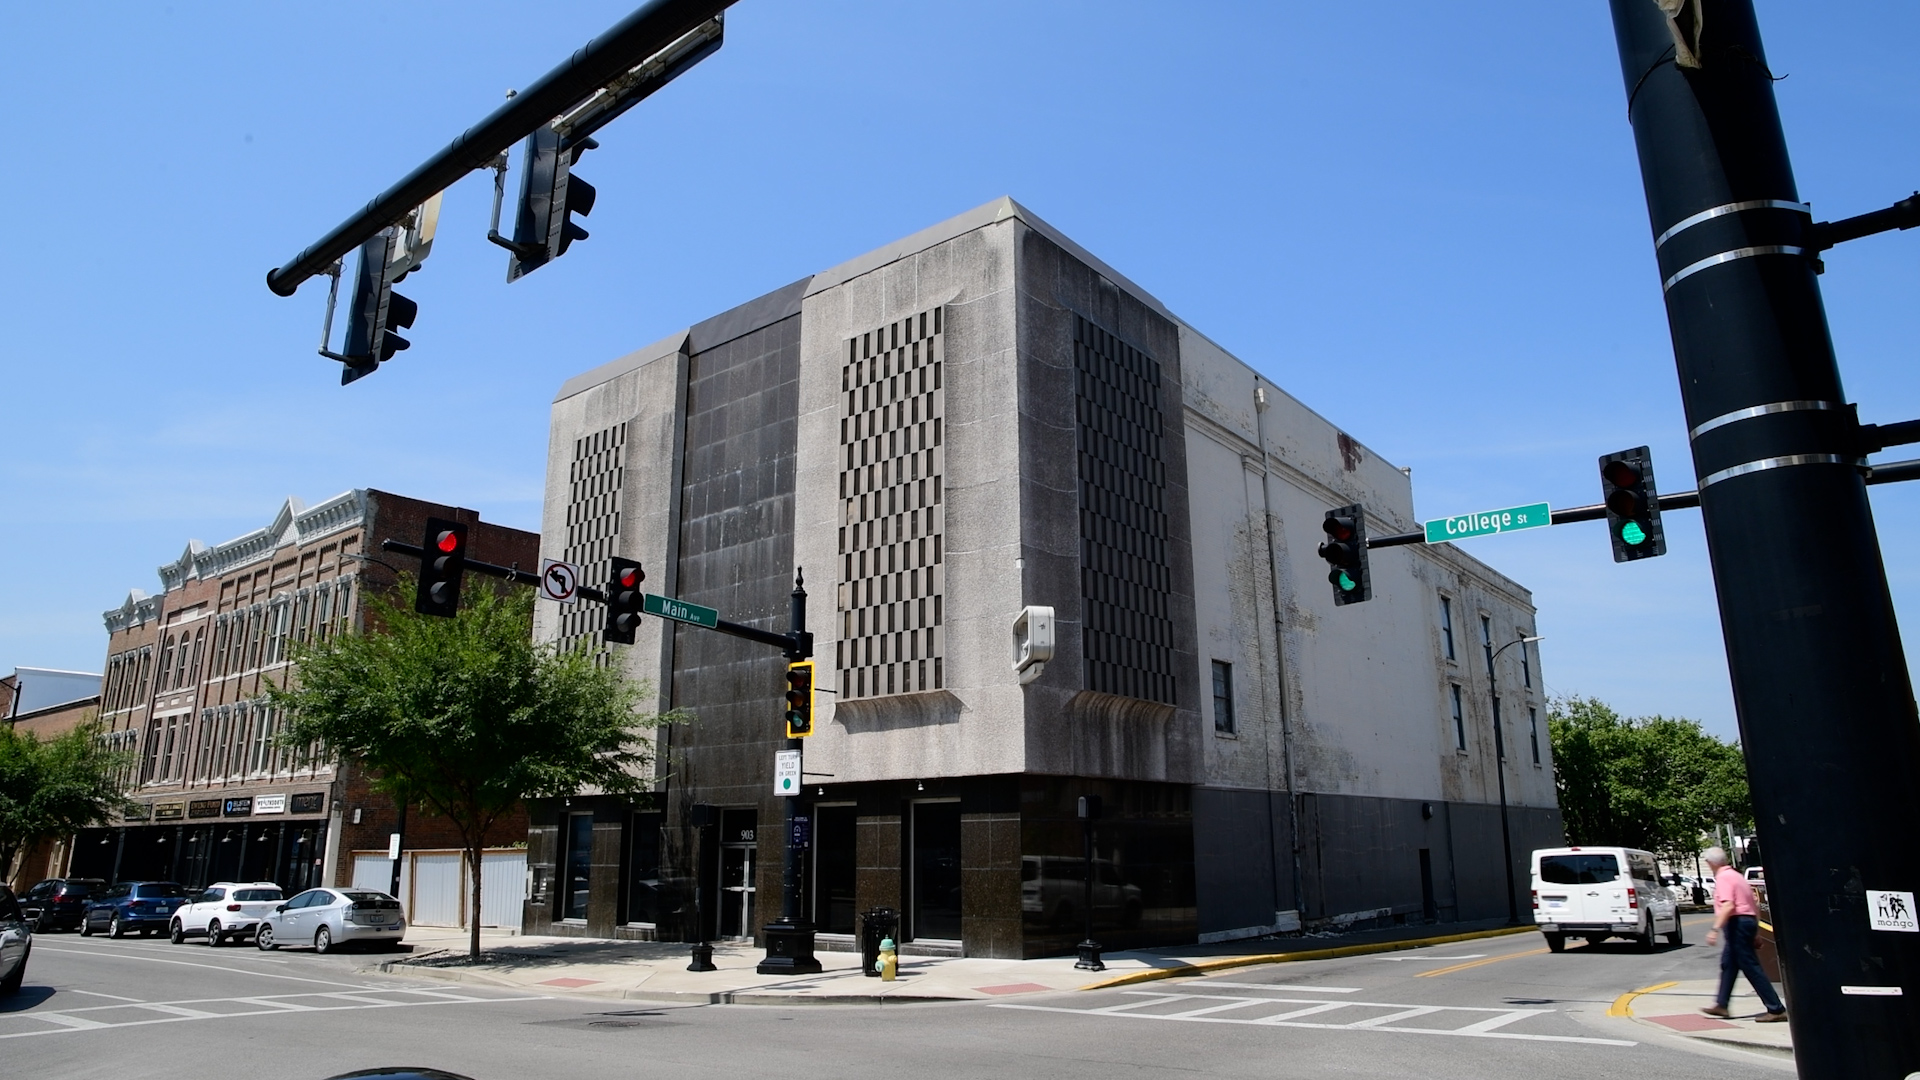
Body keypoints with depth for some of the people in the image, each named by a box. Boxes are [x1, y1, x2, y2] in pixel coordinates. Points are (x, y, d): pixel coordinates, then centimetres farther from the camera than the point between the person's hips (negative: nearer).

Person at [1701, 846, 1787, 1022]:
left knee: (1751, 968, -6)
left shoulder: (1723, 878, -13)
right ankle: (1721, 1004, 18)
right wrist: (1755, 927, 25)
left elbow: (1728, 906, -25)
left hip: (1737, 922, -10)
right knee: (1728, 964, 14)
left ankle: (1776, 1009, -5)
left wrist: (1715, 929, -26)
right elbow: (1755, 904, 21)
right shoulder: (1736, 875, 17)